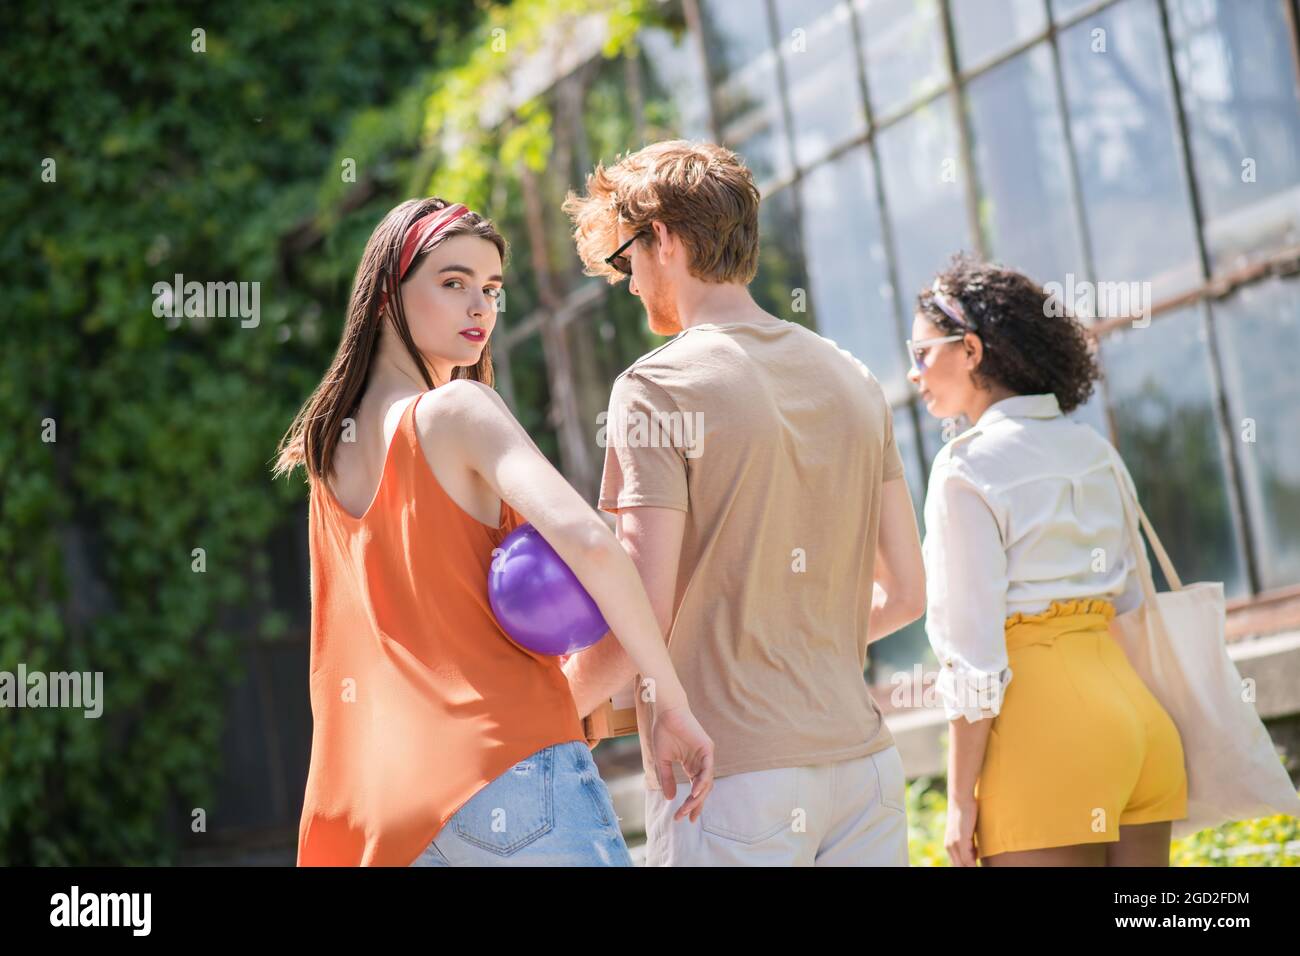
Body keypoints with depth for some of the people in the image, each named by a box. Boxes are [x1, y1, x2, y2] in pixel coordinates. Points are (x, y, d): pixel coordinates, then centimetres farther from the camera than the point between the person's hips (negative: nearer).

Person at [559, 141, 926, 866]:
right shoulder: (854, 381, 11)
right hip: (863, 761, 6)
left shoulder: (657, 388, -8)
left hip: (731, 783, -6)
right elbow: (906, 593, 12)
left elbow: (643, 615, -13)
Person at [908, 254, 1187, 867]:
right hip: (1138, 711, 7)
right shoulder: (1093, 450, 14)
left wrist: (960, 797, -8)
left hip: (1044, 724, -7)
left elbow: (974, 656, -11)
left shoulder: (967, 468, -8)